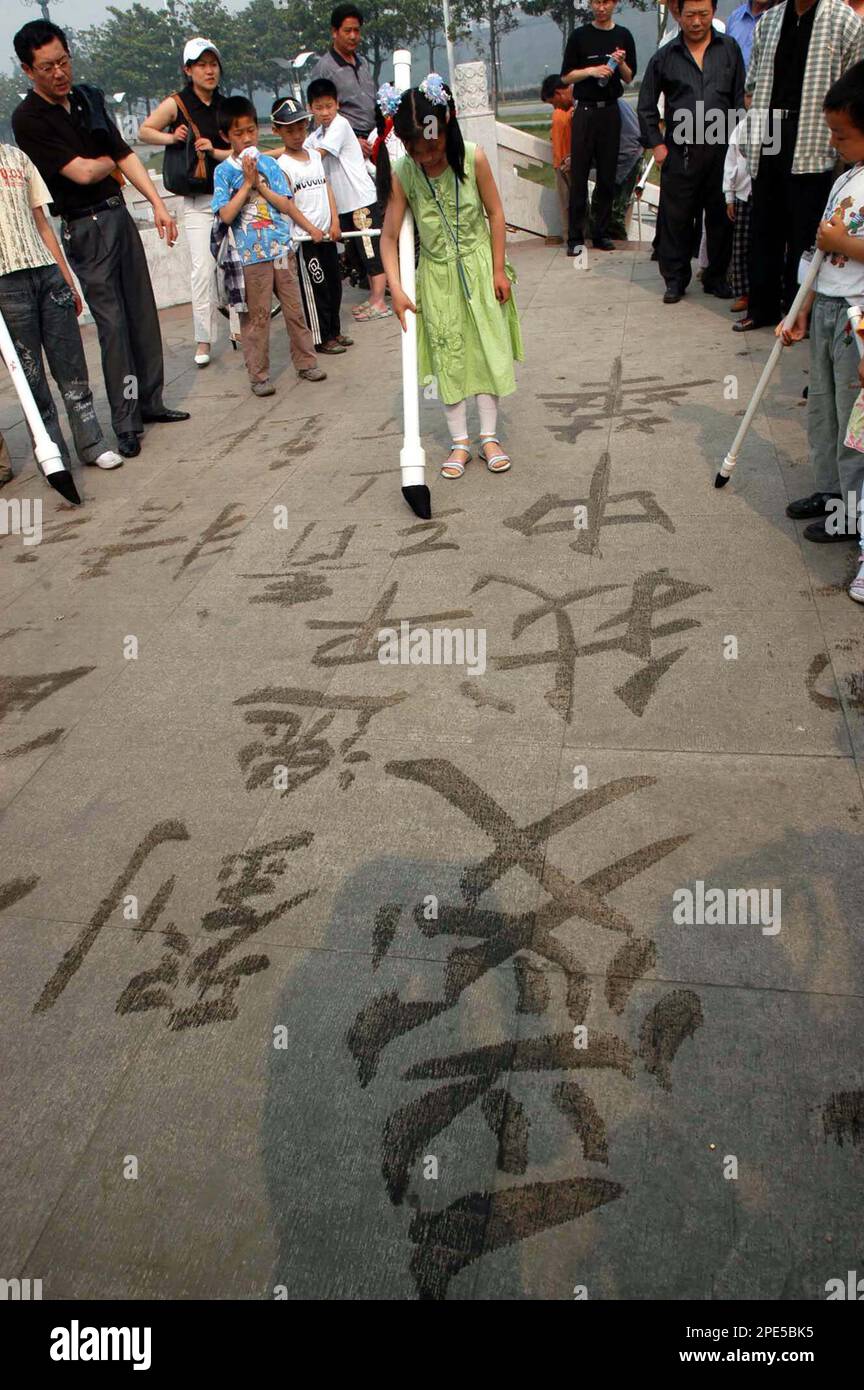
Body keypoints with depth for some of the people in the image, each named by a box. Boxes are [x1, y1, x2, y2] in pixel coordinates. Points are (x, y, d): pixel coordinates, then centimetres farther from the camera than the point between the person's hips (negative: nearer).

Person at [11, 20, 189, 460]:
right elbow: (82, 172, -15)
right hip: (85, 227, -7)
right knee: (113, 321, -9)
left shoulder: (88, 98, 11)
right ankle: (126, 422, -3)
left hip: (119, 214, 7)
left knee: (143, 313, 8)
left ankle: (150, 402, 20)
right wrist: (109, 163, 5)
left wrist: (157, 202, -3)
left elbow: (124, 153, 8)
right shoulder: (28, 119, -10)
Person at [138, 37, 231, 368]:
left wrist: (215, 151, -13)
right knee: (203, 267, -11)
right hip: (197, 201, -3)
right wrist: (172, 137, -14)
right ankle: (203, 340, -6)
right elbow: (144, 131, 3)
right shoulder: (176, 104, -1)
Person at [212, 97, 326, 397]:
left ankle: (306, 362, 22)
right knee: (256, 316, 1)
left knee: (294, 308, 9)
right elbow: (226, 215, -11)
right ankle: (258, 375, 9)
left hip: (282, 248, 3)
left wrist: (258, 183, -10)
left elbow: (285, 204, 0)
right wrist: (247, 184, -13)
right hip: (250, 256, -3)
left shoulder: (269, 163, 6)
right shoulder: (224, 171, -1)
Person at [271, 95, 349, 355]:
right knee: (315, 288, -2)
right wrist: (311, 229, -17)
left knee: (334, 283, 13)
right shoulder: (282, 165, -9)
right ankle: (320, 338, 6)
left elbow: (327, 189, 11)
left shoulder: (315, 155, 12)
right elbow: (288, 205, -13)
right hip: (305, 237, -7)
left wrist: (334, 222, 0)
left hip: (326, 233, 7)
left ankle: (334, 330, 26)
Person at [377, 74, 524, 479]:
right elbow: (390, 236, -12)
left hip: (478, 268, 0)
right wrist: (396, 288, -22)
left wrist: (498, 269, -5)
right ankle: (460, 442, 13)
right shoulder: (402, 176, -14)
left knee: (488, 349, 3)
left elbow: (495, 213, -5)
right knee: (447, 357, 4)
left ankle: (489, 435, 14)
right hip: (437, 276, 0)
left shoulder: (473, 158, -14)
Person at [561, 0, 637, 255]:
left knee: (607, 176, 3)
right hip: (585, 110, -2)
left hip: (610, 110, 2)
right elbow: (566, 76, 3)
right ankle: (575, 237, -6)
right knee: (579, 177, -6)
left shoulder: (623, 36, 10)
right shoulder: (579, 36, 4)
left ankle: (601, 233, 9)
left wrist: (621, 64, -9)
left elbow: (629, 78, 12)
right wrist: (591, 71, -11)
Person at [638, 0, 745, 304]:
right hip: (680, 152, -1)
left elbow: (741, 98, 8)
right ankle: (675, 279, 12)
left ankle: (717, 277, 17)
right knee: (676, 217, 1)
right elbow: (646, 105, 11)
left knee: (721, 217, 5)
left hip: (722, 150, 1)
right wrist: (656, 144, 3)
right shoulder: (665, 57, 6)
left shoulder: (730, 50, 8)